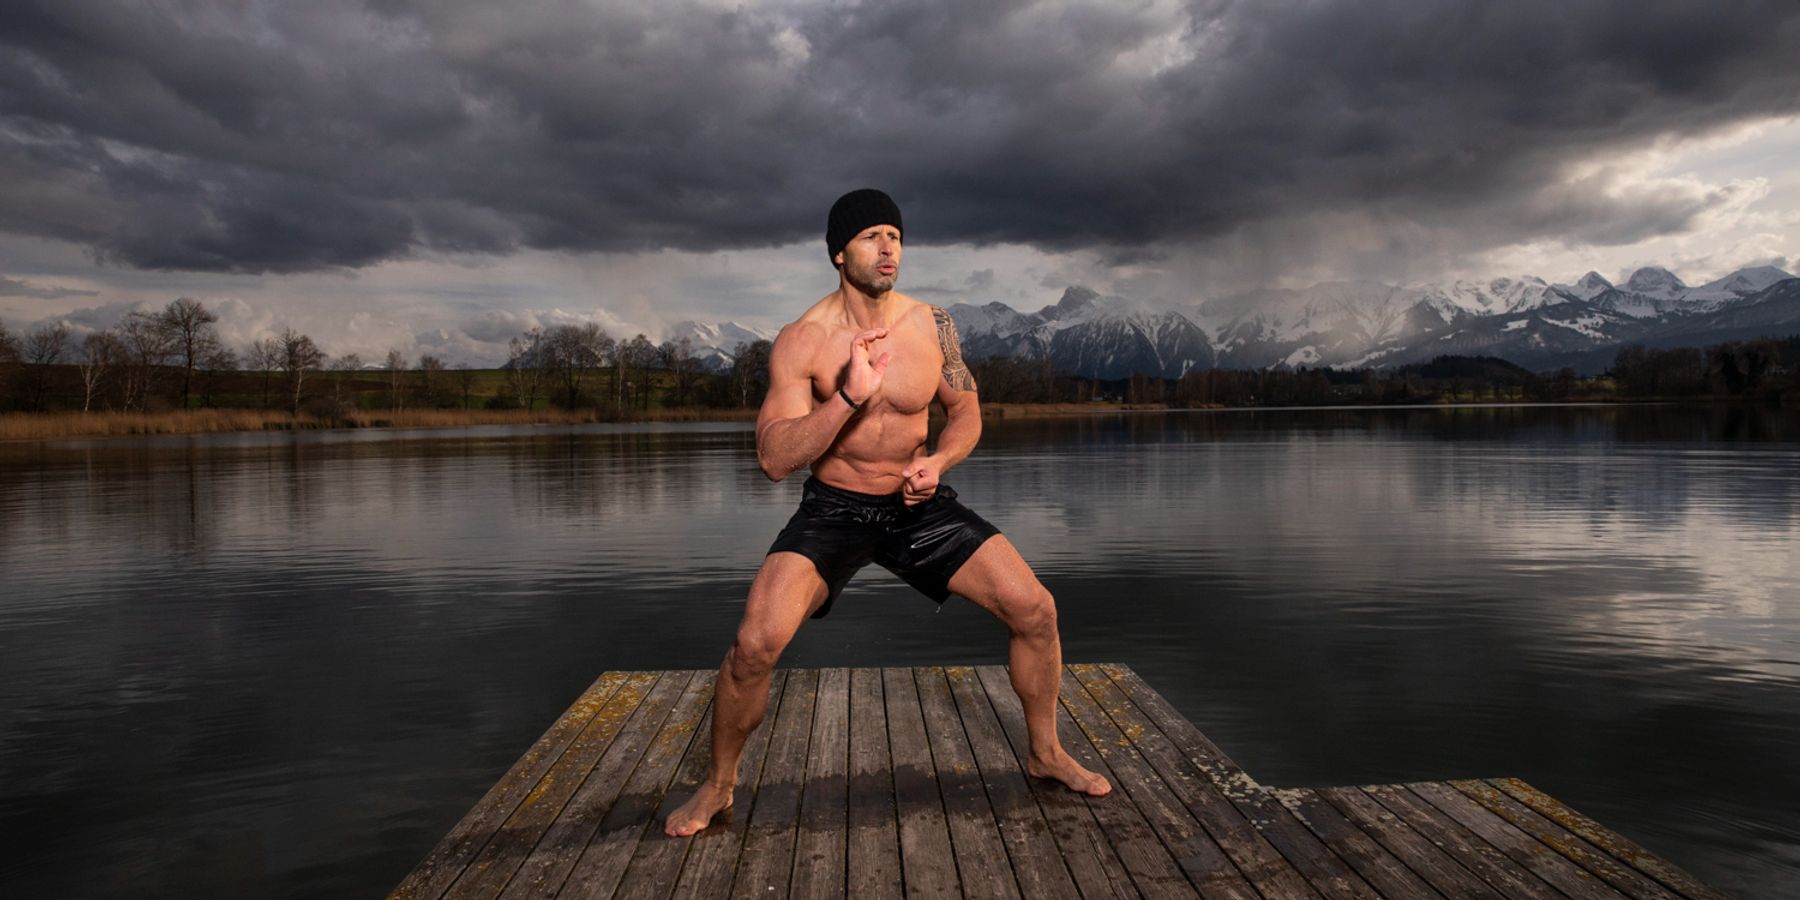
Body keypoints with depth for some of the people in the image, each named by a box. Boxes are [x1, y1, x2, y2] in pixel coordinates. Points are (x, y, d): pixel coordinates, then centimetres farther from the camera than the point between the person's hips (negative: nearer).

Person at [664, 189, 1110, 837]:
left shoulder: (931, 325, -5)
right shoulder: (802, 341, -15)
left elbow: (966, 410, 9)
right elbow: (774, 458, -21)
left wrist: (940, 460, -12)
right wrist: (849, 395, -32)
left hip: (918, 505, 3)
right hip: (834, 510, -3)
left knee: (1035, 610, -5)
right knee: (756, 644, -22)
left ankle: (1046, 754, 21)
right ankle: (718, 785, 6)